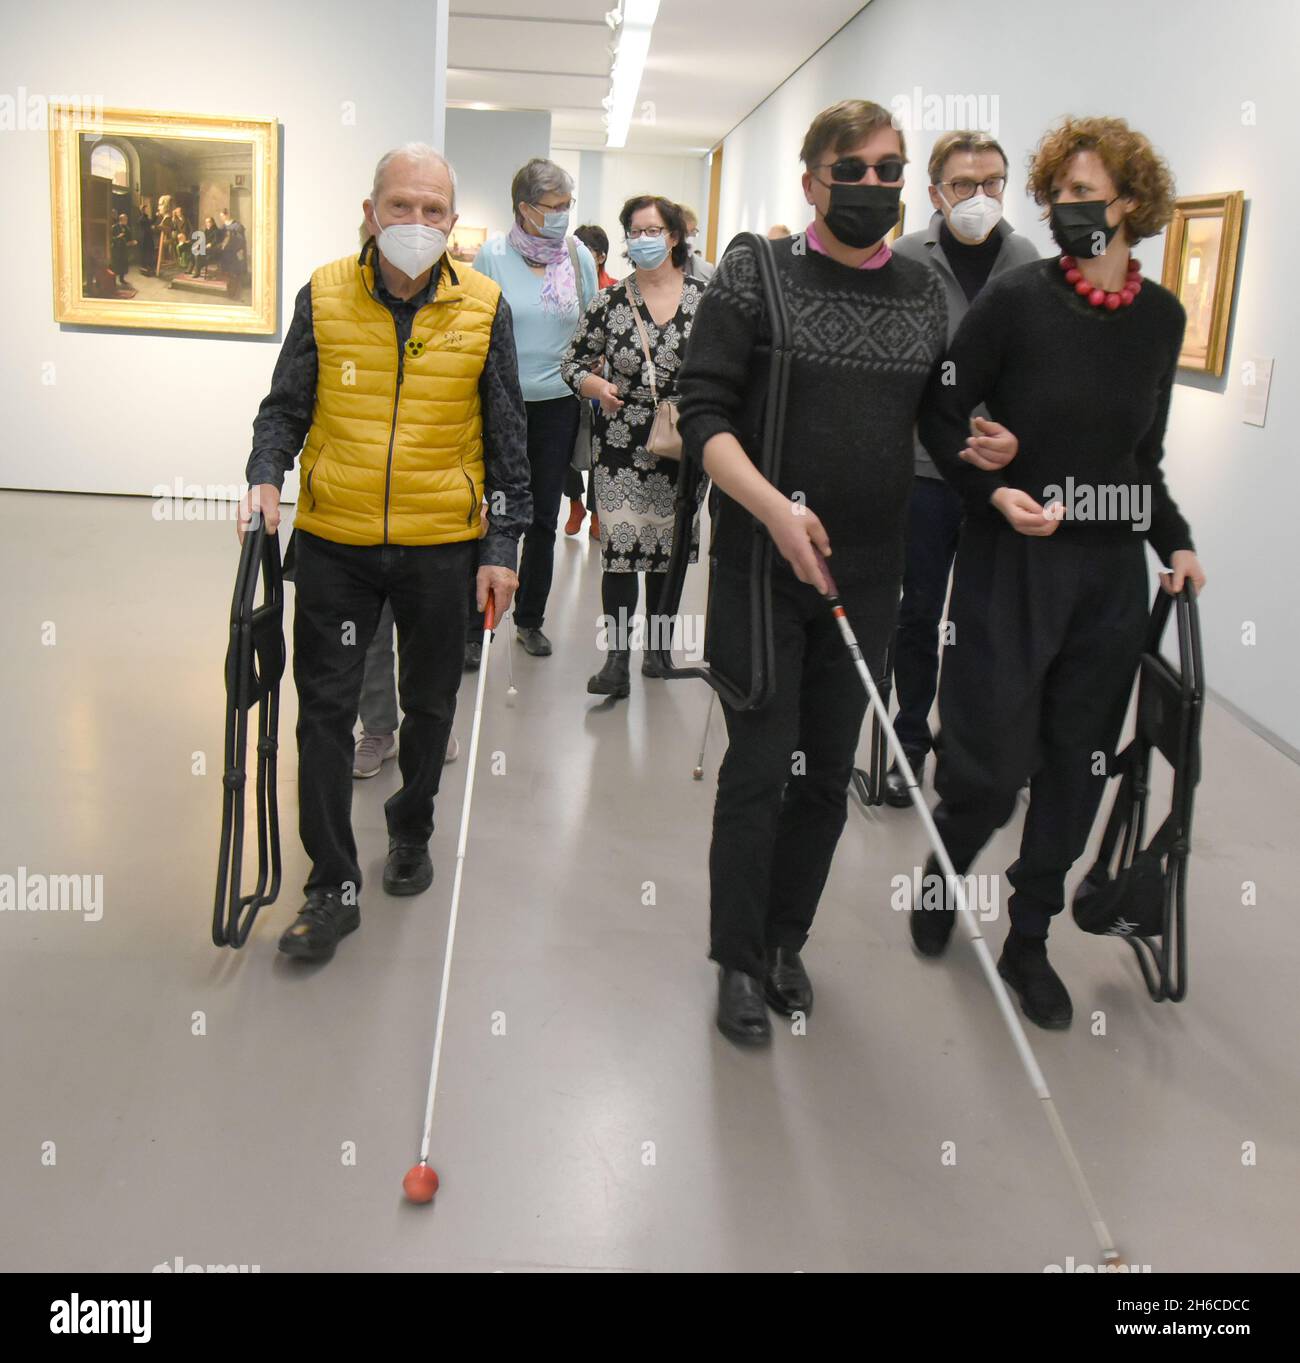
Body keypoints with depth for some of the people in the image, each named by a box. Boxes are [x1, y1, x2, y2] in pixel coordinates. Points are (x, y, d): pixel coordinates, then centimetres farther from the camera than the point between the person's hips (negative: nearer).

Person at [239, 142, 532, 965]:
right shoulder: (324, 296, -1)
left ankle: (412, 830, 40)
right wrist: (267, 475, -12)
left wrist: (505, 543, -1)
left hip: (441, 542, 0)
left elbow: (506, 434, 2)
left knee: (430, 703, 15)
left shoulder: (483, 307, -2)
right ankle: (334, 889, 11)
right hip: (334, 542, 0)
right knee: (325, 710, 0)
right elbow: (286, 407, 7)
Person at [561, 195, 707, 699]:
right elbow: (573, 363, 6)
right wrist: (597, 386, -12)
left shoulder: (704, 299, 1)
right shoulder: (610, 302, 1)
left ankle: (657, 645, 28)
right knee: (619, 547, -7)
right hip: (620, 448, -1)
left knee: (669, 546, 11)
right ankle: (617, 659, -3)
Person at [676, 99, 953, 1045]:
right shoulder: (757, 274, -5)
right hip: (761, 566, -4)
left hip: (867, 574, 4)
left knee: (829, 772, 12)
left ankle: (786, 939, 31)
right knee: (761, 768, 0)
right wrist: (773, 507, -23)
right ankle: (738, 961, 18)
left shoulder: (925, 292, 7)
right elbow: (704, 410, -10)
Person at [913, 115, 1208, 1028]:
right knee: (992, 761, -2)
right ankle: (945, 876, 30)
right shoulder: (1017, 299, -8)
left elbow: (1145, 453, 15)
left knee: (1077, 763, 8)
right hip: (1012, 559, -4)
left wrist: (1175, 541, 6)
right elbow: (942, 416, -3)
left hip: (1110, 571, 4)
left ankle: (1029, 940, 24)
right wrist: (996, 491, -17)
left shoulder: (1161, 315, 5)